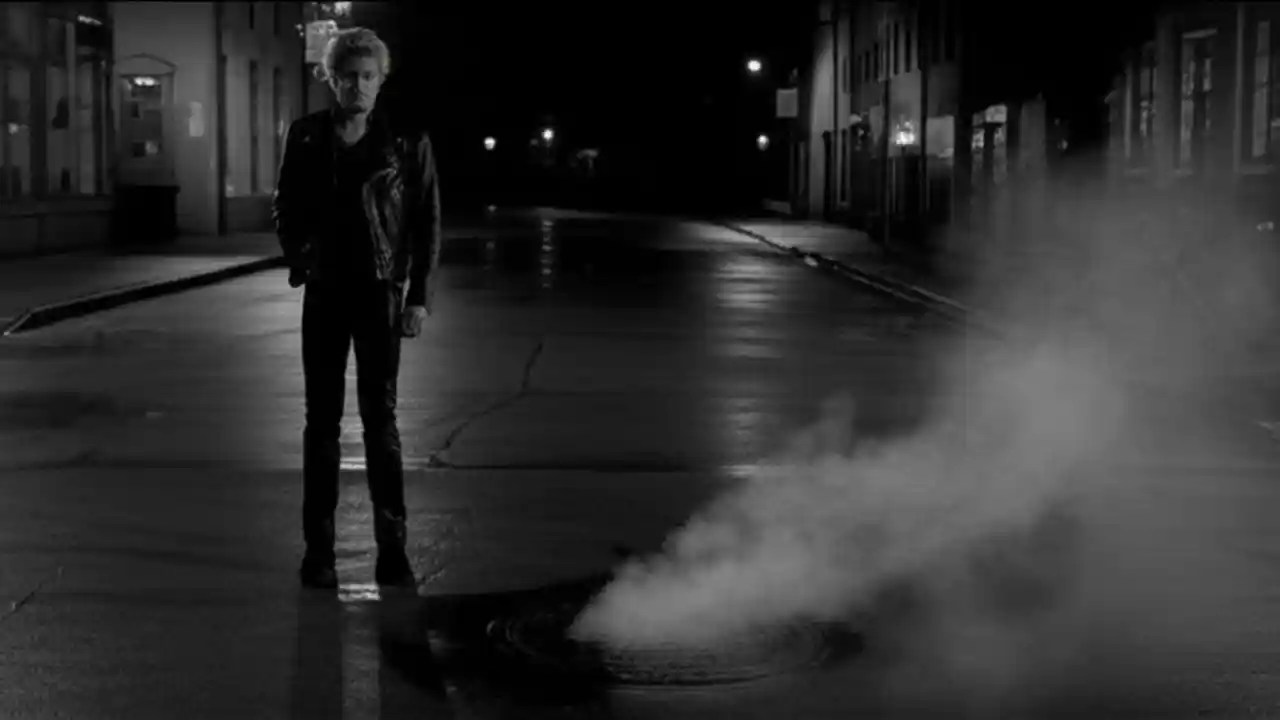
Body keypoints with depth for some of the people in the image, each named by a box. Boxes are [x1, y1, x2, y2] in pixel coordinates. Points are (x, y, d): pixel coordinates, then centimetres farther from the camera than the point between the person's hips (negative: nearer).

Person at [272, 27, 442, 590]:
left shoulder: (406, 143, -2)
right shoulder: (304, 138, 5)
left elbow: (427, 222, -2)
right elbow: (285, 207, 16)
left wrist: (419, 296, -6)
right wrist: (300, 259, 4)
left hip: (381, 292, -2)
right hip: (324, 292, 2)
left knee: (380, 418, -2)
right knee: (321, 421, 5)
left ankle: (392, 549, 2)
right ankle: (318, 548, 10)